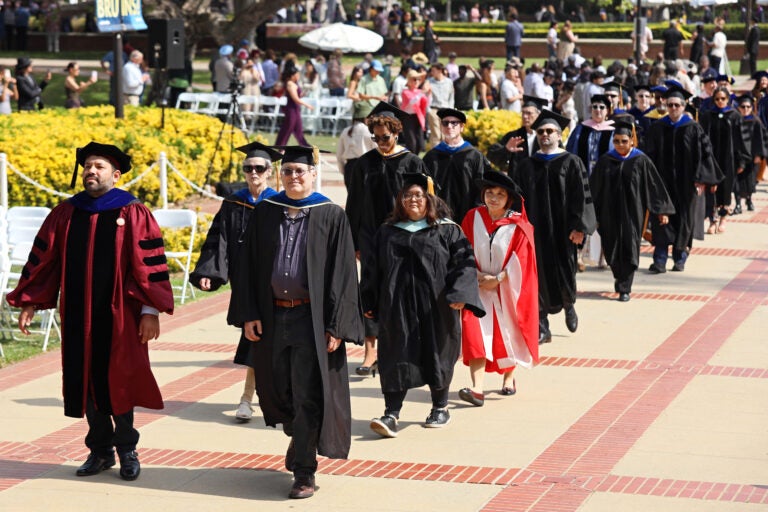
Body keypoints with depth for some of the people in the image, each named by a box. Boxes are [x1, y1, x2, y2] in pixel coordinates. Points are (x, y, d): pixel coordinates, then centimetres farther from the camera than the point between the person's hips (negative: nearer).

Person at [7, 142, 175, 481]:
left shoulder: (133, 214, -3)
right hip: (77, 317, 3)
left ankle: (127, 450, 15)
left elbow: (150, 264, -6)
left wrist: (150, 310, -11)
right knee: (87, 383, 7)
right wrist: (28, 302, 6)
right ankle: (100, 451, 19)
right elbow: (42, 260, 10)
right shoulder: (65, 214, 7)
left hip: (118, 316, -3)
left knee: (118, 383, 0)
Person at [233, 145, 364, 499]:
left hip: (311, 319, -4)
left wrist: (336, 326, -11)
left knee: (308, 395, -4)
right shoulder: (264, 214, 6)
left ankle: (304, 470, 5)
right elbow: (248, 267, 7)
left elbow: (343, 274, -5)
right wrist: (248, 314, -1)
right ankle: (302, 445, 38)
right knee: (278, 389, 13)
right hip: (272, 317, 4)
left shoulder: (330, 217, -3)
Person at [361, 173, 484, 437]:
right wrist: (369, 303, 9)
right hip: (397, 308, 2)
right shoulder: (388, 232, 10)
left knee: (436, 355, 9)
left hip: (435, 308, -2)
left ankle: (440, 407, 26)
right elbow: (372, 268, 13)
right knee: (396, 358, -4)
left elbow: (464, 263, -5)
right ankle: (391, 414, -8)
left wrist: (459, 294, -19)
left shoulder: (448, 231, 1)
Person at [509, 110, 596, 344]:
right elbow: (517, 198, 9)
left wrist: (578, 227, -12)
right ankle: (542, 327, 3)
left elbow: (581, 196, -4)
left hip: (561, 230, -2)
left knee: (564, 271, 2)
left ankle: (568, 305, 34)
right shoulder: (527, 166, 11)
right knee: (539, 274, -1)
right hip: (536, 230, 2)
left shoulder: (571, 163, 2)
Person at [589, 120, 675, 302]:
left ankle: (624, 288, 3)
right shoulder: (605, 161, 2)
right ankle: (619, 276, 36)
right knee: (612, 249, 9)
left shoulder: (641, 160, -3)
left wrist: (662, 210, -2)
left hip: (632, 212, -2)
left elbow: (654, 185, 0)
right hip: (610, 211, 2)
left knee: (629, 248, -4)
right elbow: (594, 188, 7)